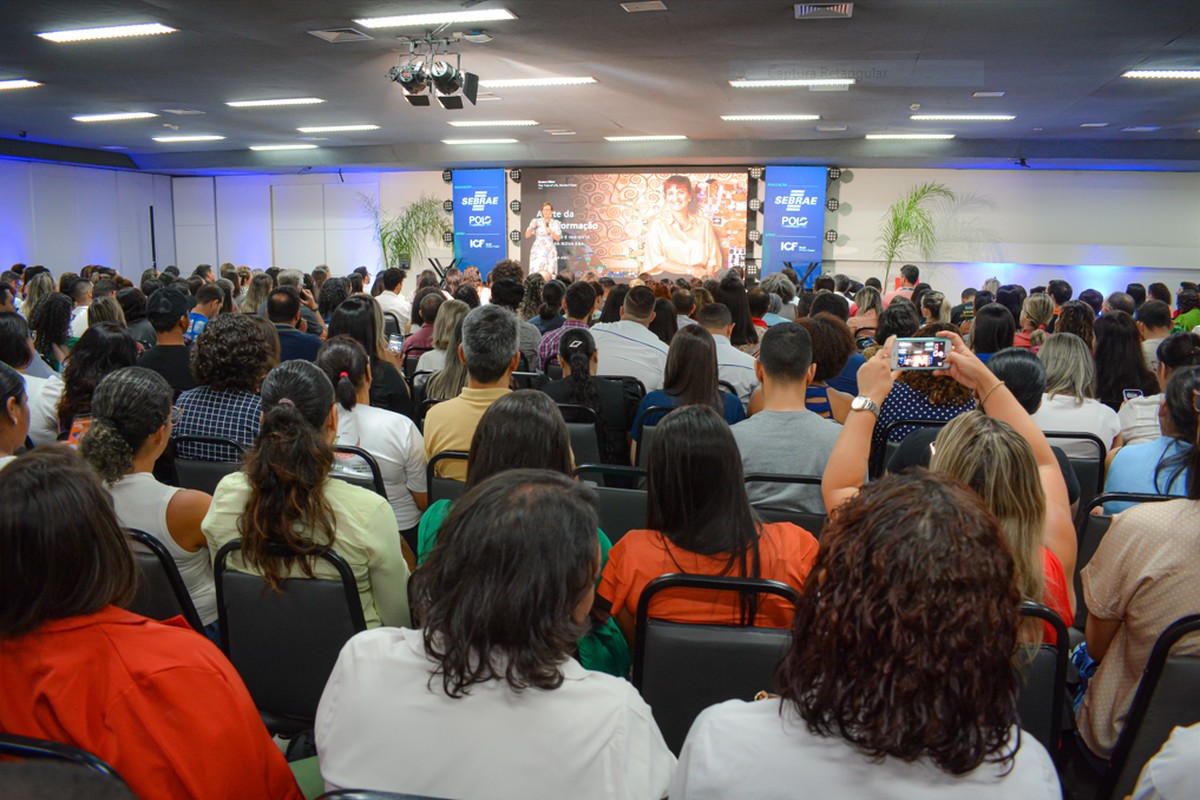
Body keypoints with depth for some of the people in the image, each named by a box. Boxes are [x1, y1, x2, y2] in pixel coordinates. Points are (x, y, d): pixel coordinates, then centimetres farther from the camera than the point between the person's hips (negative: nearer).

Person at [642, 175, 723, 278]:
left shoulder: (704, 223, 14)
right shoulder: (657, 224, 7)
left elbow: (713, 257, 11)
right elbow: (656, 260, -3)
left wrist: (707, 276, -9)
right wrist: (690, 270, -10)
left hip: (699, 278, 2)